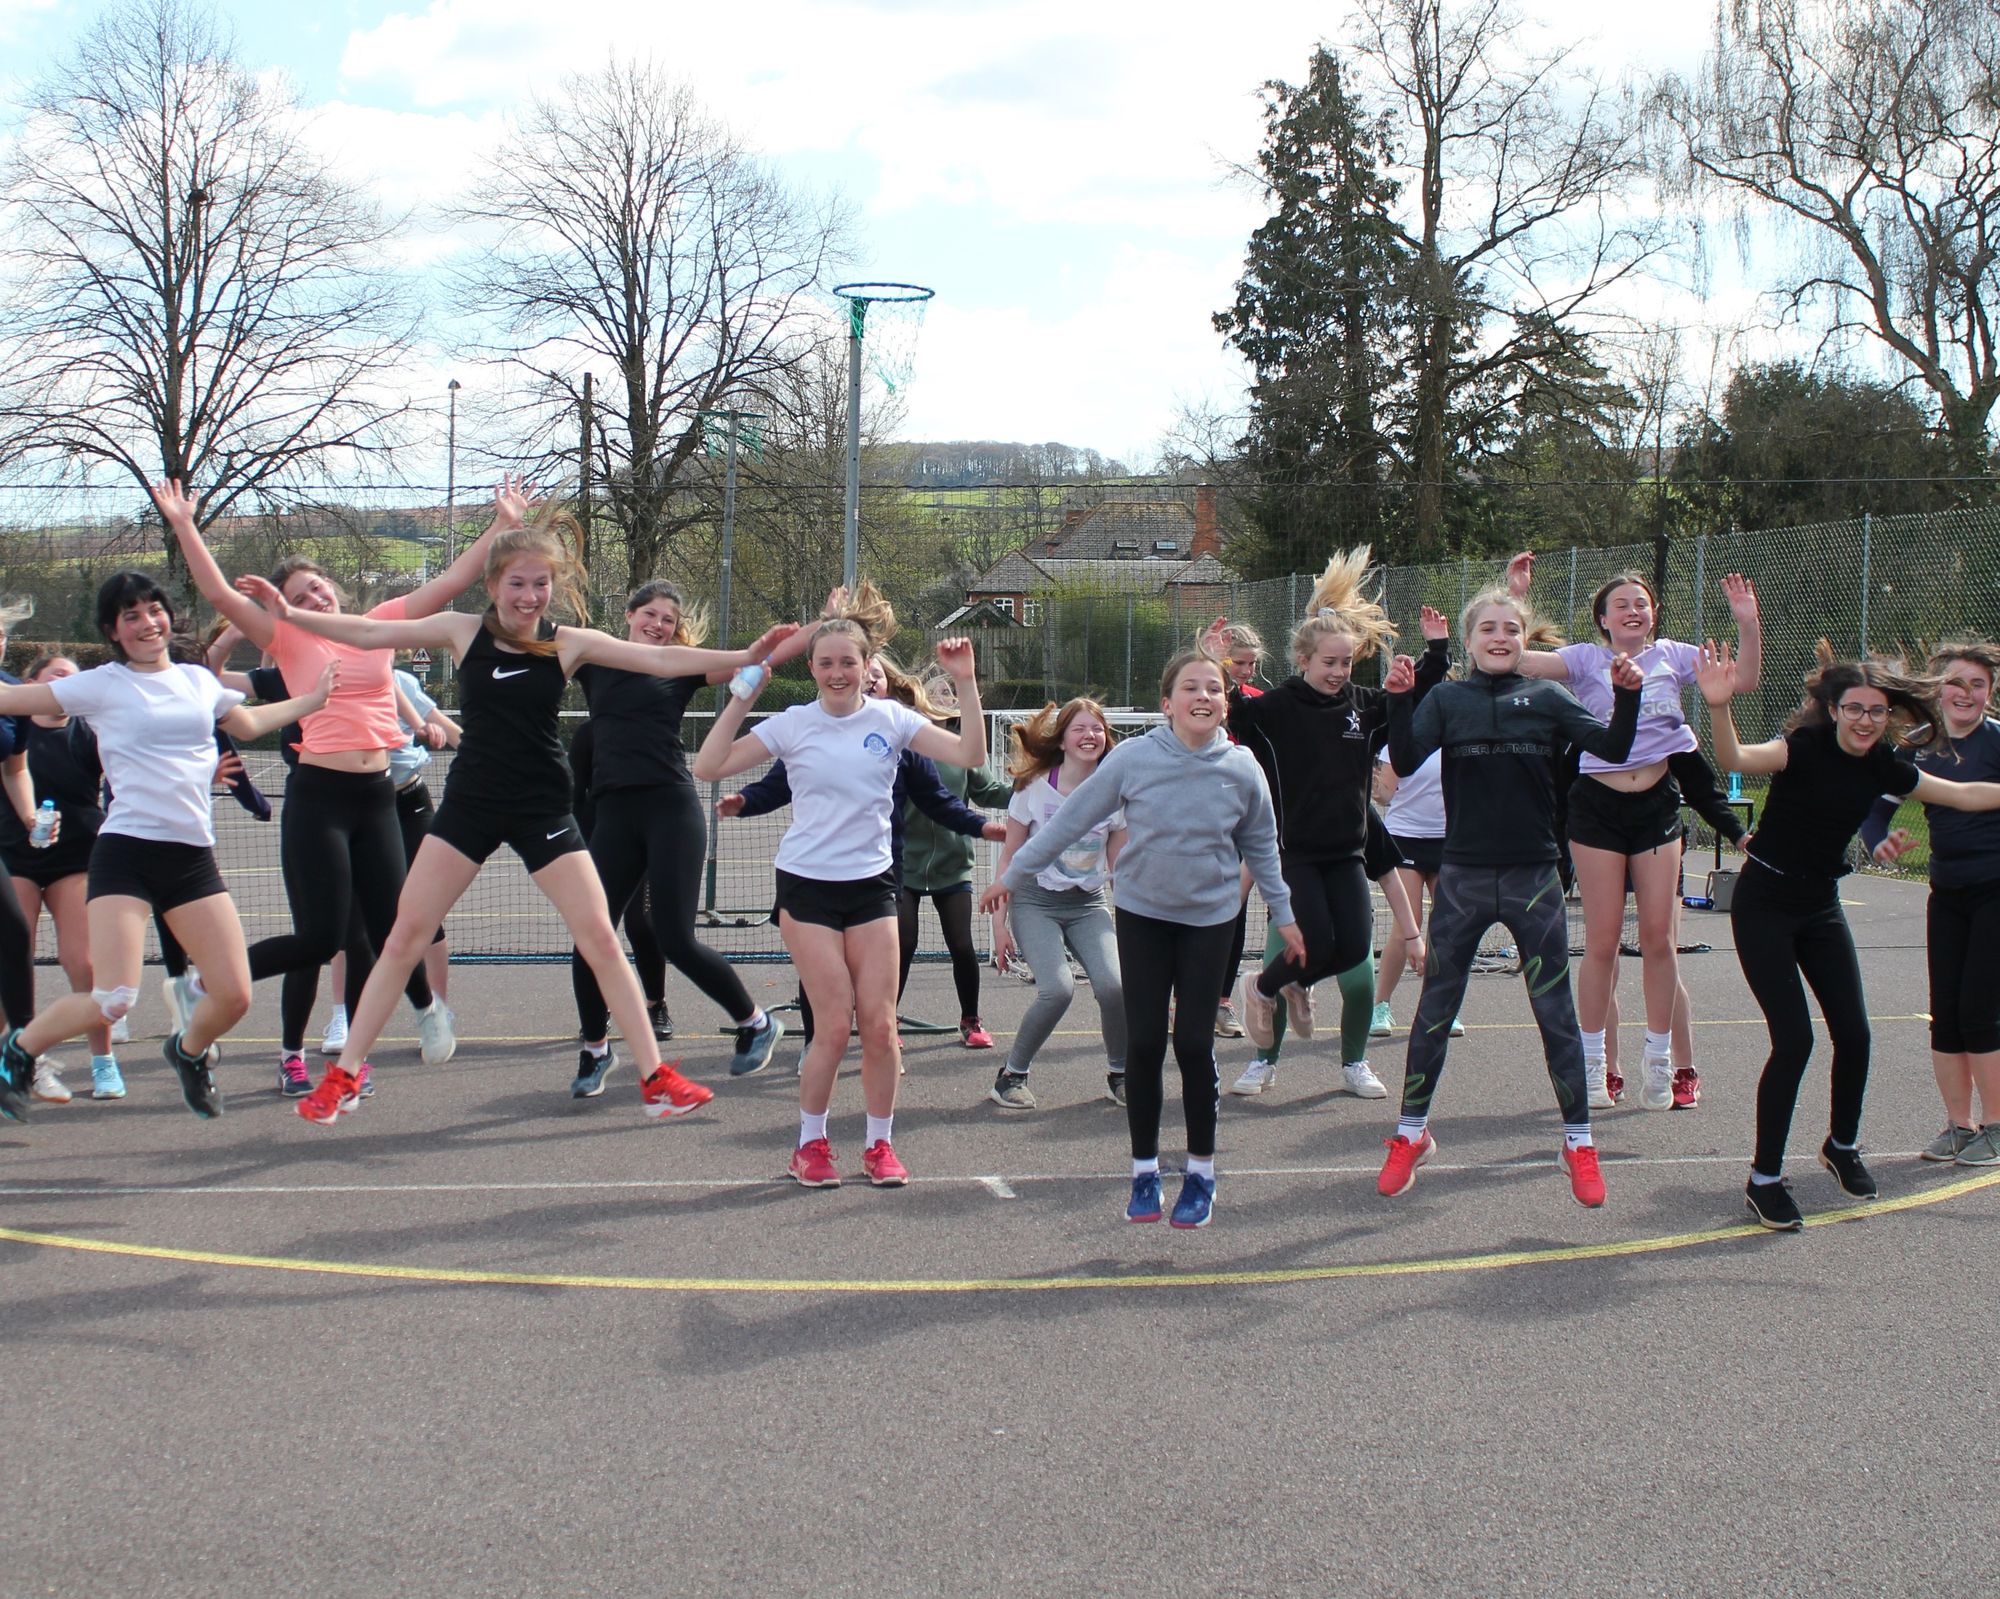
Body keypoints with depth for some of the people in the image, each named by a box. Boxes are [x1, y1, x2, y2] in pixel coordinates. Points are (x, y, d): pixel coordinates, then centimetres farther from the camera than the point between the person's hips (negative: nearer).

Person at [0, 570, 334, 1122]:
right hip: (127, 852, -5)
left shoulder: (199, 680, 15)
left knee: (234, 997, -3)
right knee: (113, 1001, -15)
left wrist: (312, 699, 40)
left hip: (194, 855, 5)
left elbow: (248, 723, 35)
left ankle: (188, 1050, 32)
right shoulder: (101, 685, 0)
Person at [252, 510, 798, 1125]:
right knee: (404, 937, 0)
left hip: (543, 813, 0)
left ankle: (655, 1077, 7)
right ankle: (345, 1075, 10)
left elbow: (659, 659, -10)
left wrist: (744, 657, -20)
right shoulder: (462, 631, -3)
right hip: (469, 806, 0)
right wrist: (289, 614, -10)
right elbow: (370, 633, -2)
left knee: (601, 941, -2)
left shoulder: (569, 643, -4)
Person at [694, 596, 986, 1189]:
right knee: (834, 1025, -6)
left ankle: (880, 1144, 16)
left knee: (880, 1023, -2)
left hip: (871, 885, 2)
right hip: (807, 886, -2)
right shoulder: (793, 724, -2)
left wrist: (965, 683, -14)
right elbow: (709, 767, -8)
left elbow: (970, 755, -5)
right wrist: (742, 697, -14)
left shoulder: (890, 718, 2)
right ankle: (810, 1144, 13)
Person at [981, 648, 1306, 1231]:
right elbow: (1071, 820, -4)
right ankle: (1145, 1169, 16)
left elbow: (1261, 848, 8)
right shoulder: (1133, 759, -12)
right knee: (1144, 1044, 2)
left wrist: (1284, 915, 11)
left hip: (1209, 920, 0)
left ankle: (1201, 1171, 16)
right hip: (1141, 914, 0)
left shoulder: (1242, 770, -7)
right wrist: (1013, 875, -1)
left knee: (1195, 1044, -1)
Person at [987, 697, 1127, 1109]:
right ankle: (1010, 1075, -2)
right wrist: (999, 922, -4)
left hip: (1089, 905, 3)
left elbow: (1118, 865, 9)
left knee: (1114, 985, -20)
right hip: (1035, 901, -2)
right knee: (1058, 989, -24)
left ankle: (1119, 1074, 5)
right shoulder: (1035, 788, -7)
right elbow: (1009, 857, -1)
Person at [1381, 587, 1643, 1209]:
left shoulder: (1547, 698, 3)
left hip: (1533, 877, 0)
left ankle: (1579, 1142, 16)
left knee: (1556, 1013, 4)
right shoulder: (1446, 699, 1)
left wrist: (1627, 695, -21)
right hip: (1463, 877, 0)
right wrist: (1398, 701, -25)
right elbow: (1405, 762, -13)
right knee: (1434, 1011, 8)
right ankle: (1411, 1135, 22)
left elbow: (1613, 748, -6)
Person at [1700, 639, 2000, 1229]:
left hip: (1820, 906, 6)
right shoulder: (1805, 747, -18)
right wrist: (1720, 709, -56)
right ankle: (1764, 1178, 0)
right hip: (1764, 904, -6)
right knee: (1794, 1040, -12)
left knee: (1854, 1035, 2)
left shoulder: (1884, 766, -1)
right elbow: (1736, 760, -38)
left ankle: (1843, 1146, 29)